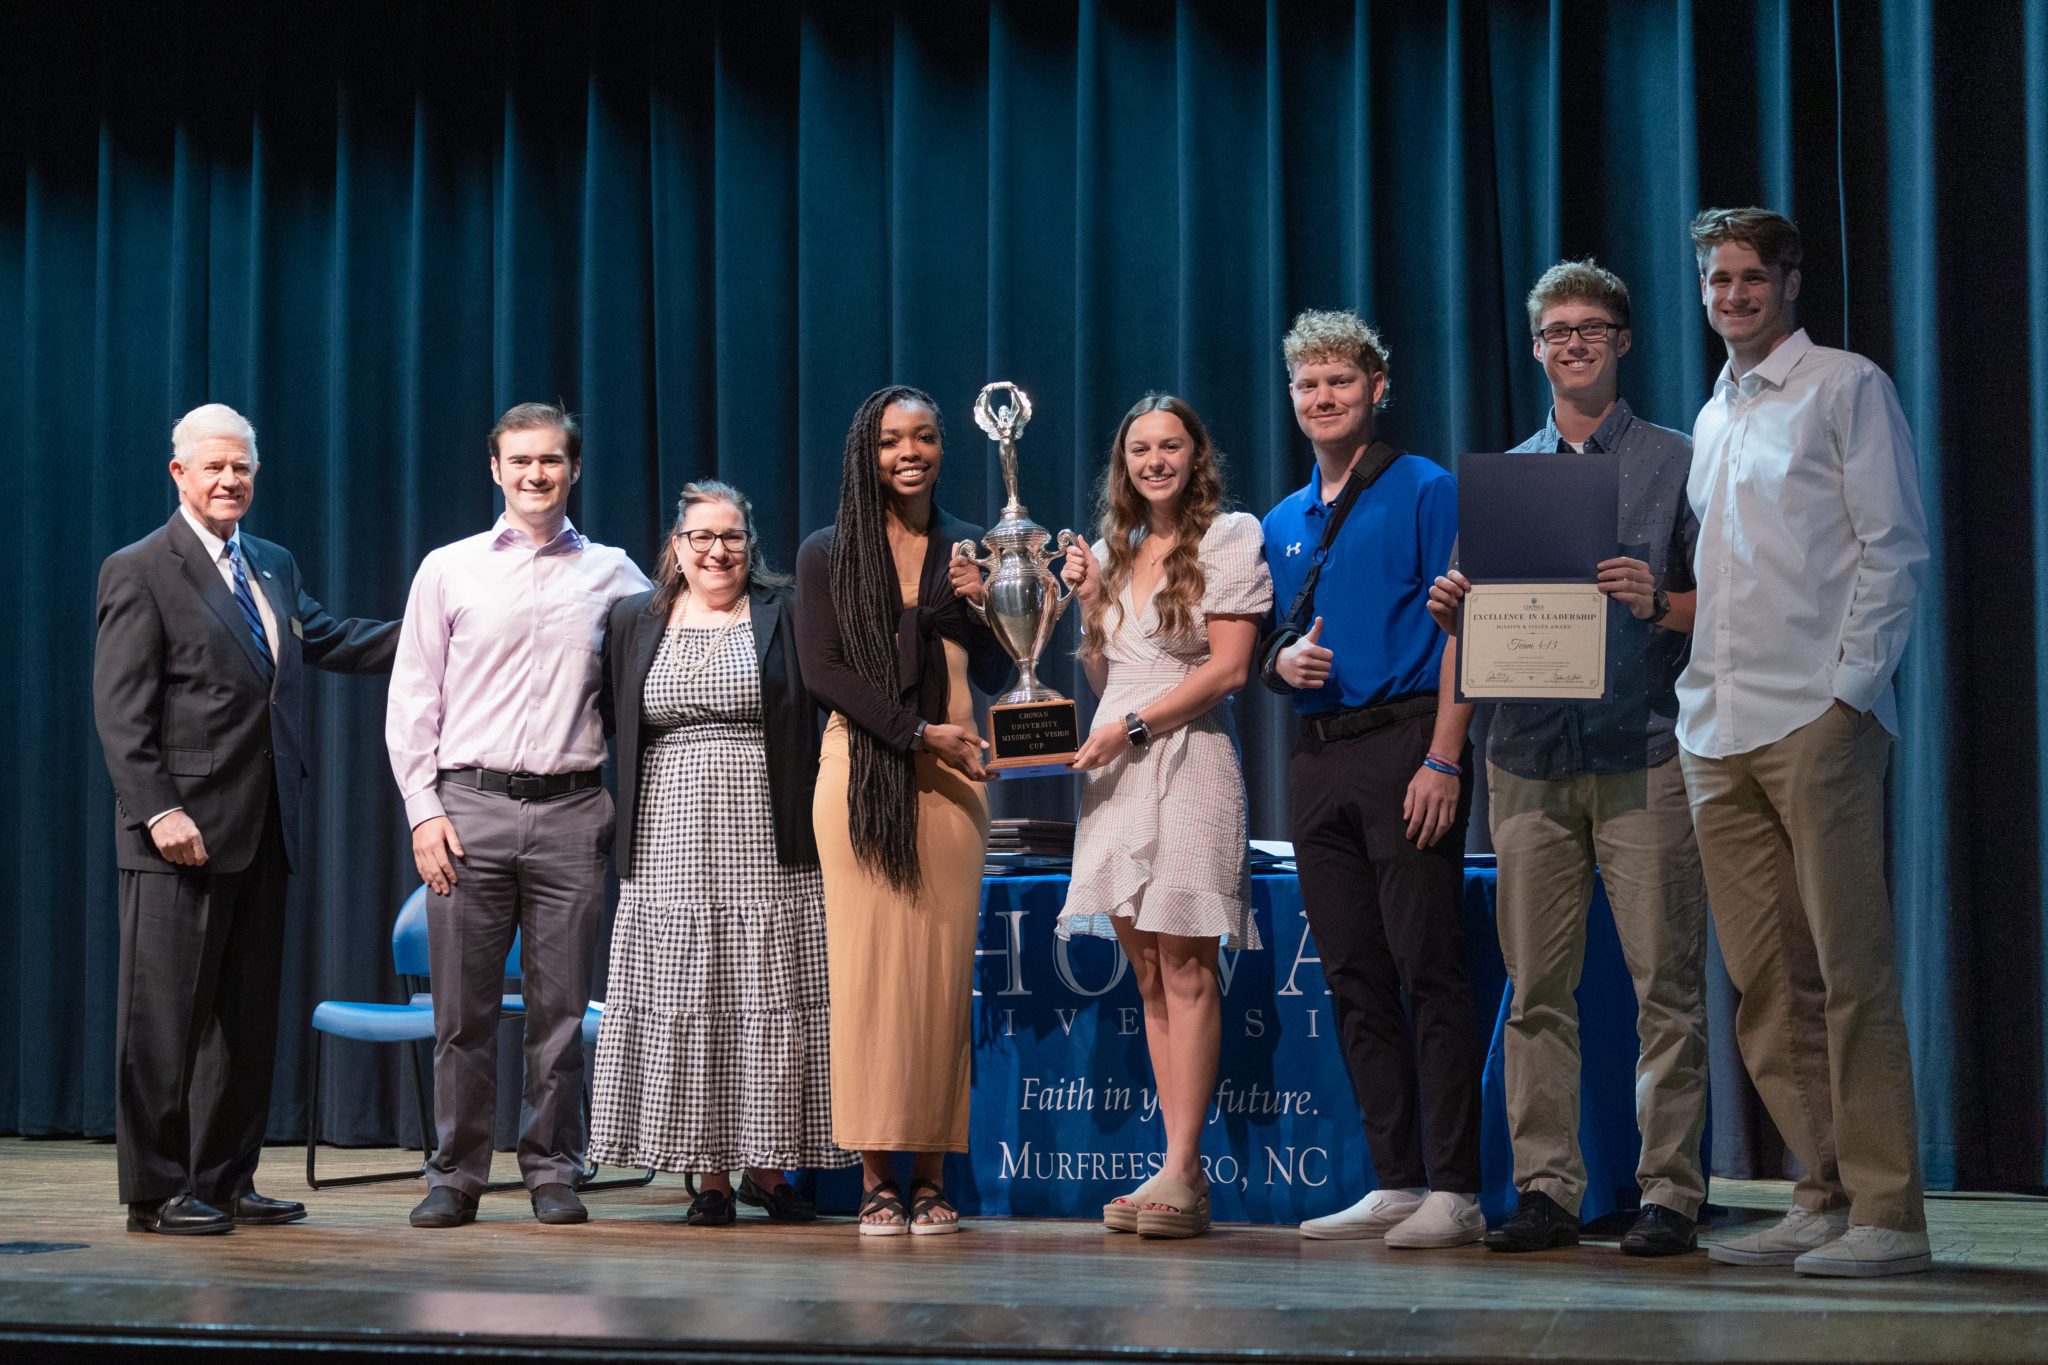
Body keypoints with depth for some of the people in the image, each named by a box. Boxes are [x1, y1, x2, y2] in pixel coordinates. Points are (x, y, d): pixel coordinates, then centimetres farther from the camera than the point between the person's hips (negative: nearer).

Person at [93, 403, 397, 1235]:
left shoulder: (273, 568, 16)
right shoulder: (139, 572, -5)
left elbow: (328, 642, 26)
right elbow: (120, 712, -10)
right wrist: (160, 810, -19)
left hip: (263, 830, 7)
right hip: (185, 832, -7)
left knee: (248, 1016, 11)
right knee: (166, 1017, -2)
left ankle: (225, 1180, 18)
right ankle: (156, 1191, 4)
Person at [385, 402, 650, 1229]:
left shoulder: (613, 576, 10)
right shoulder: (448, 571, 8)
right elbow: (411, 701, 6)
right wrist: (424, 810, -2)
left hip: (570, 811, 1)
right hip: (470, 804, -1)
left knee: (561, 1004, 3)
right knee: (464, 1006, 1)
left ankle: (552, 1172, 11)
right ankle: (455, 1175, 8)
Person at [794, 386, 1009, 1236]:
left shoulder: (969, 549, 13)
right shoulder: (827, 554, 8)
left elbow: (996, 679, 13)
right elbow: (823, 671, -1)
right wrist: (920, 731, -11)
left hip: (948, 780, 1)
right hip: (859, 773, -1)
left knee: (943, 967, -3)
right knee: (865, 964, -5)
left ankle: (932, 1177, 0)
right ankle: (875, 1178, -3)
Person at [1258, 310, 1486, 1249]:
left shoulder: (1425, 491, 0)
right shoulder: (1282, 524, 19)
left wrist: (1443, 759, -16)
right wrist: (1282, 661, -1)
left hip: (1404, 742, -7)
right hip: (1316, 760, 7)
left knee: (1427, 968, -9)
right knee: (1354, 977, 6)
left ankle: (1454, 1190, -8)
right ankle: (1394, 1183, 11)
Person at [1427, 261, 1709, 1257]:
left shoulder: (1674, 463, 7)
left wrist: (1658, 605, -16)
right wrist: (1451, 611, -2)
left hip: (1643, 754, -3)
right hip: (1529, 754, 3)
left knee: (1665, 980, -5)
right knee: (1536, 986, 2)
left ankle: (1670, 1191, -1)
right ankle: (1546, 1187, 7)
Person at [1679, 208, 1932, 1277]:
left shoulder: (1845, 387, 2)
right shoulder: (1711, 418, 22)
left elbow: (1893, 546, -4)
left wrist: (1850, 685, -11)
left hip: (1819, 719, -7)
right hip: (1718, 730, 7)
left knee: (1849, 969, -9)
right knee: (1764, 983, 5)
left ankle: (1887, 1214, -7)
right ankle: (1823, 1199, 11)